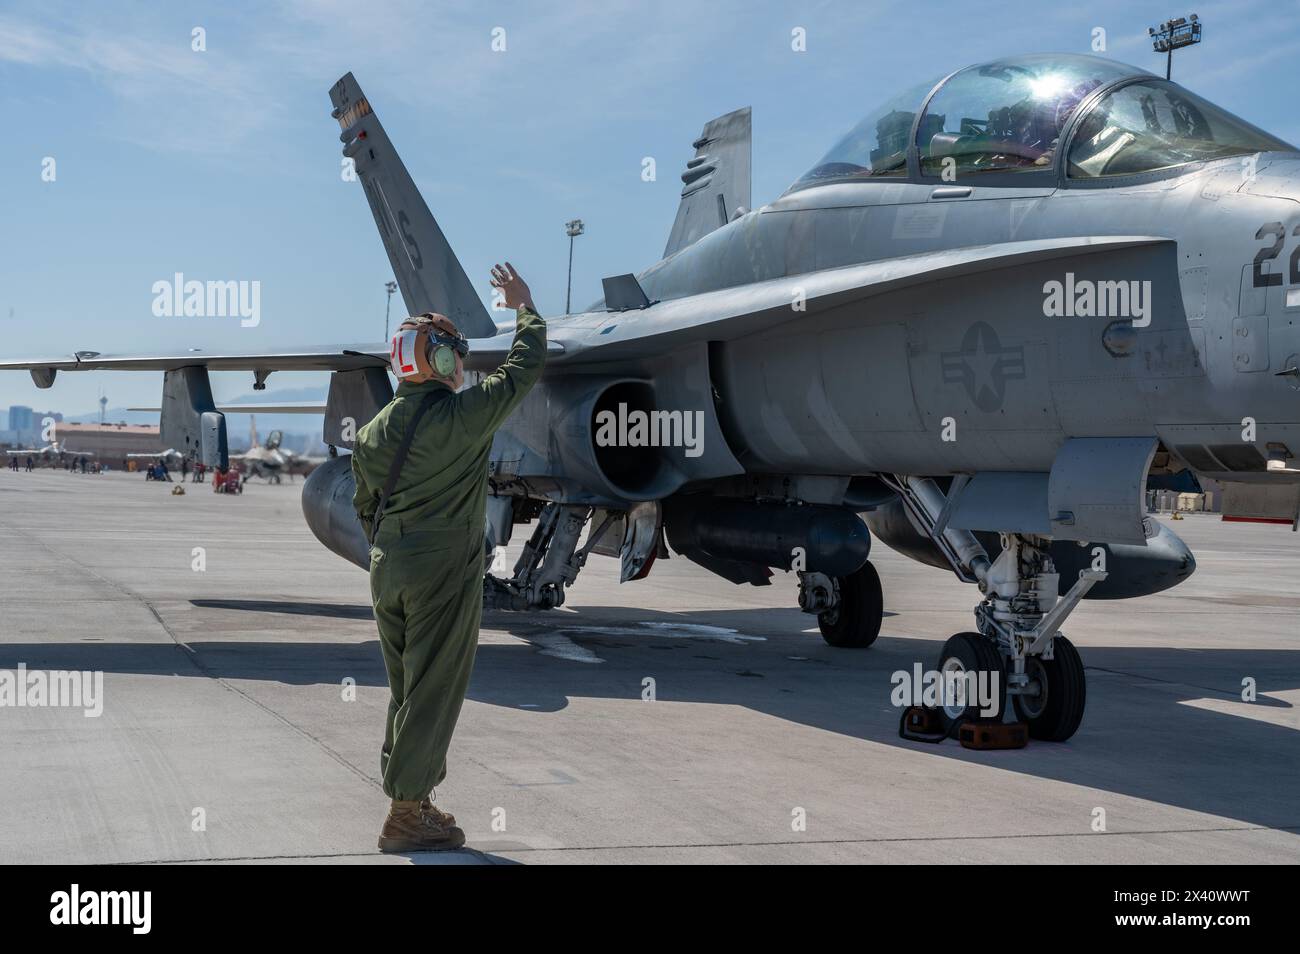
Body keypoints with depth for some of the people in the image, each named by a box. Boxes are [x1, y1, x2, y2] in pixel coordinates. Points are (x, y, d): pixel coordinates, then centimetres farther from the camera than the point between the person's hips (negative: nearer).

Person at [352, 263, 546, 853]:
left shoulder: (374, 430, 8)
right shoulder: (463, 415, -12)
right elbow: (524, 368, -3)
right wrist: (524, 307, 12)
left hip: (388, 568, 7)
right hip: (445, 568, -7)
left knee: (406, 690, 16)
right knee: (432, 694, -2)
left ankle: (409, 803, 24)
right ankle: (406, 816, 1)